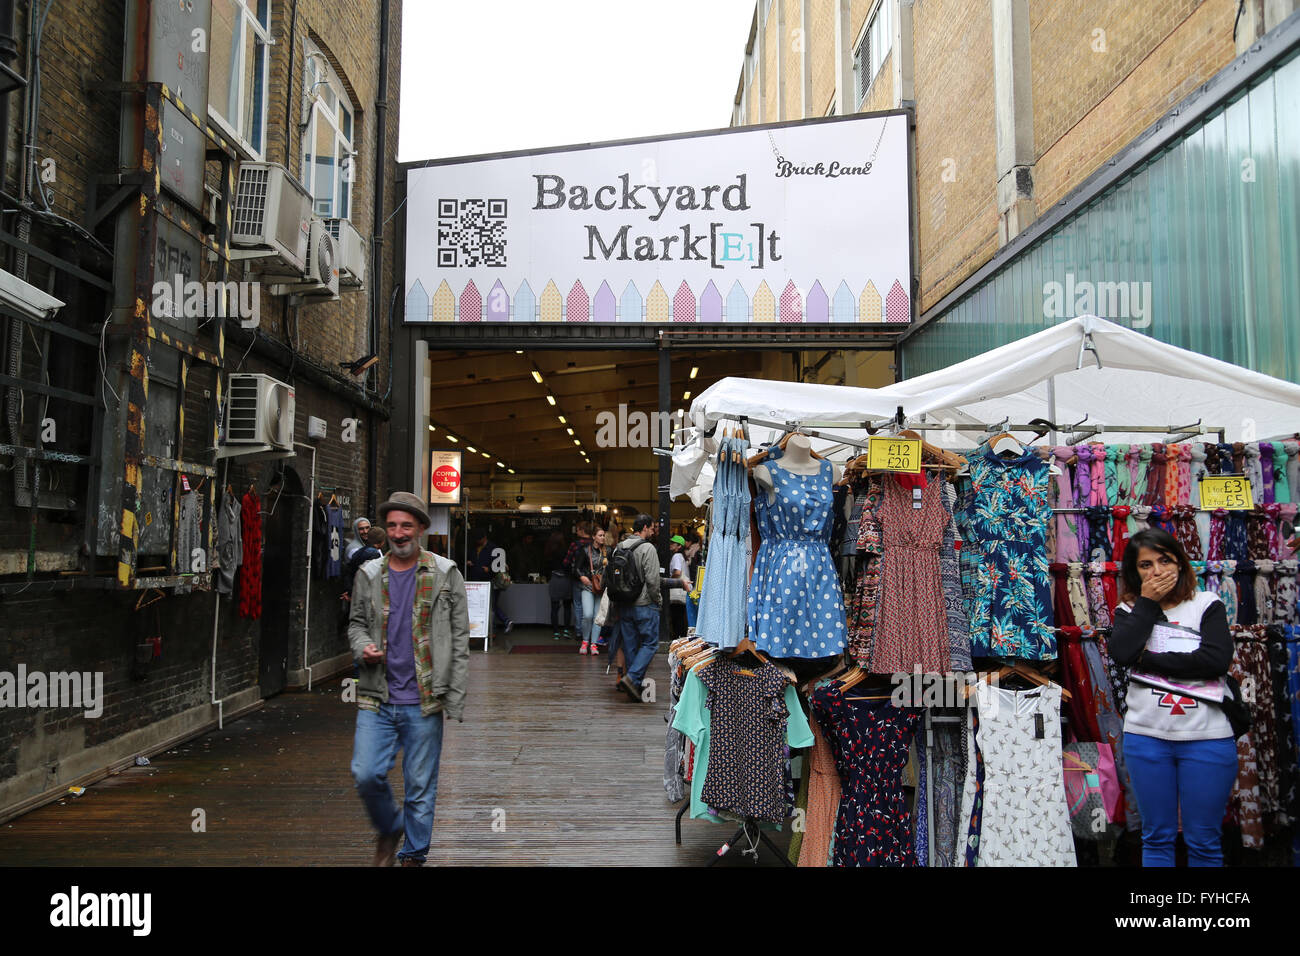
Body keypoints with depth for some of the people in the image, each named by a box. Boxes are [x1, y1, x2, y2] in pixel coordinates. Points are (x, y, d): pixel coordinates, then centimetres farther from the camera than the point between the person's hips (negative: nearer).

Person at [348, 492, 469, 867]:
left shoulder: (445, 575, -1)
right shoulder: (368, 575, 7)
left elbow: (459, 641, 0)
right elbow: (356, 622, 20)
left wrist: (455, 699, -5)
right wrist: (362, 647, -5)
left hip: (424, 701, -2)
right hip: (377, 698, 2)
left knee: (420, 786, 5)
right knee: (366, 774, -3)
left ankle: (414, 856, 25)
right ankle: (389, 829, 27)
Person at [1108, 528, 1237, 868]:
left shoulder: (1207, 604, 3)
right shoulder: (1130, 610, 8)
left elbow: (1216, 660, -13)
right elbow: (1121, 653, -12)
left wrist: (1146, 661, -10)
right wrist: (1147, 602, -6)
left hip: (1207, 738, -1)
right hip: (1146, 737, 2)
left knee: (1204, 842, 7)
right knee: (1156, 838, 11)